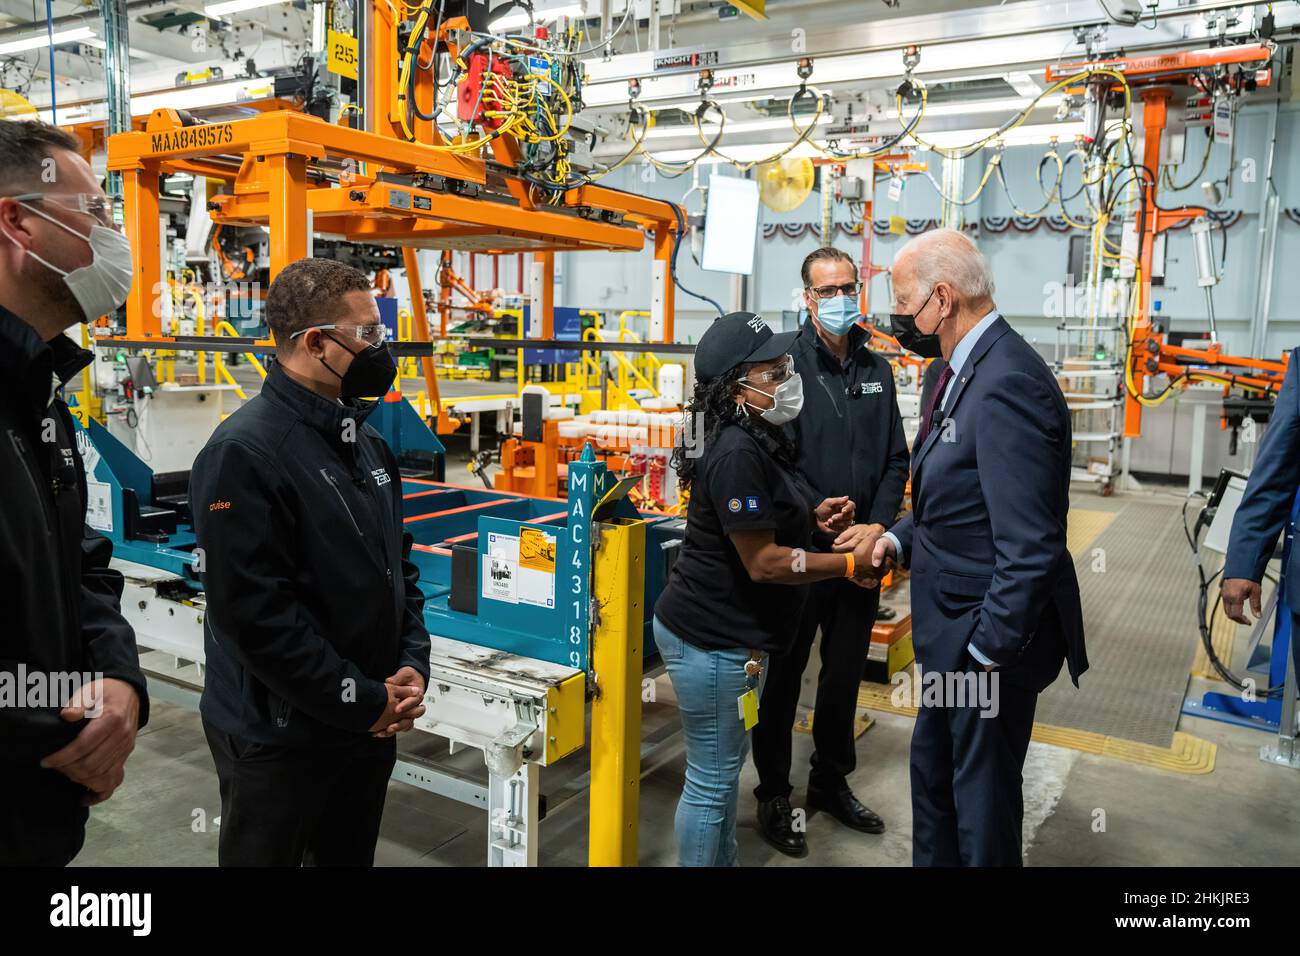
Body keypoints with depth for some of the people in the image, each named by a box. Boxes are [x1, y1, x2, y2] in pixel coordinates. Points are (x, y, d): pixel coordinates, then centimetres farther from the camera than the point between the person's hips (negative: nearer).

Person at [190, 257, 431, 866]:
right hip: (278, 735, -7)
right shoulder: (244, 451, -20)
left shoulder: (365, 442, 7)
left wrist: (413, 666, -3)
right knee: (267, 855, 13)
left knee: (350, 855, 21)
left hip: (369, 725, 8)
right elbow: (254, 612, -24)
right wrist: (364, 702, -19)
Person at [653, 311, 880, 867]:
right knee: (711, 779, 4)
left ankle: (724, 861, 39)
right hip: (711, 640, -11)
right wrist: (851, 564, -18)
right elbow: (763, 562, -24)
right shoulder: (736, 452, -25)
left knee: (726, 764, 23)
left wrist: (813, 514, 6)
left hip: (725, 632, 11)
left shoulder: (753, 437, 9)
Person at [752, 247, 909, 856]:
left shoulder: (877, 369, 8)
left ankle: (831, 782, 36)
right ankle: (773, 795, 24)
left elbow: (896, 459, 9)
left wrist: (878, 526, -5)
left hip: (863, 551, 5)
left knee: (845, 673, 17)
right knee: (784, 675, 8)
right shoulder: (788, 364, -9)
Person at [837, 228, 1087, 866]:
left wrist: (988, 653, -21)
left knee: (981, 798, 10)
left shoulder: (1006, 385, -26)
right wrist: (900, 538, 4)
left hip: (989, 637, -10)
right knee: (933, 775, 25)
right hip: (951, 627, 10)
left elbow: (1029, 549, -27)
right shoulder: (967, 370, 7)